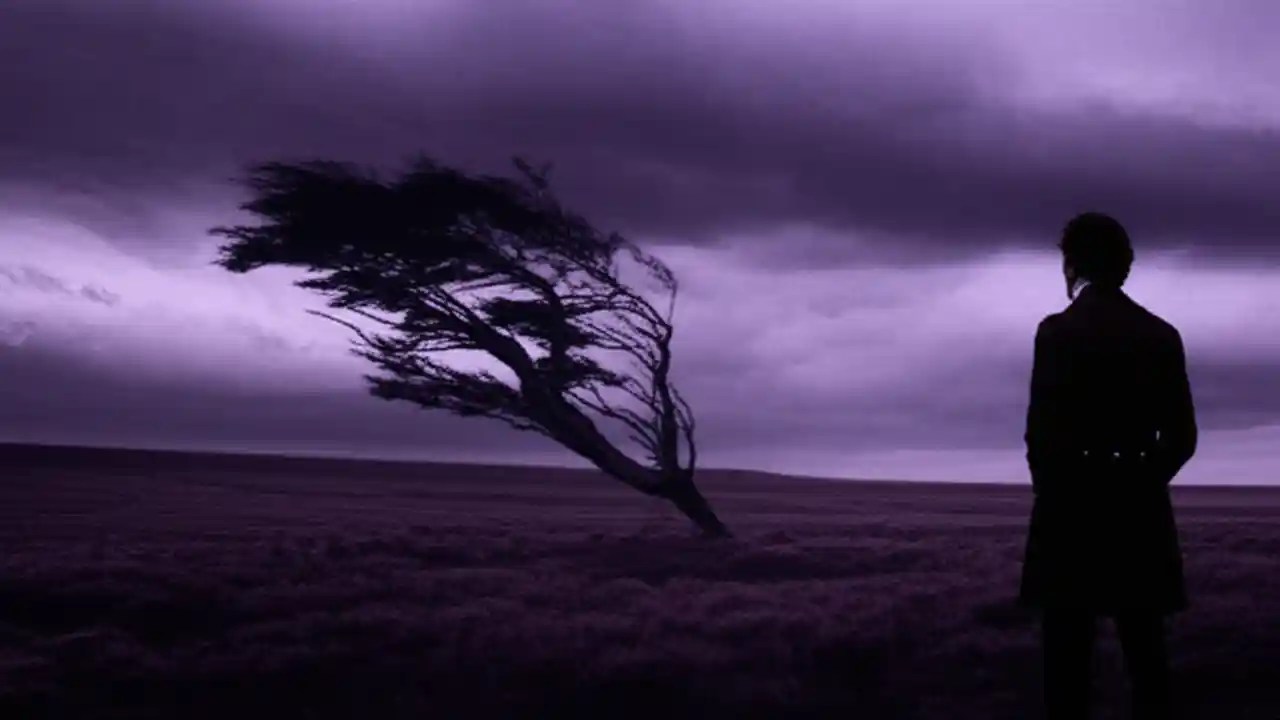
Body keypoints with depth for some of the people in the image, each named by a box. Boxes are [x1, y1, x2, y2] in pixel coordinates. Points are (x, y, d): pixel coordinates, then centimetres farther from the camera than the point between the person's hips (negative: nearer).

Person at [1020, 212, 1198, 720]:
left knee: (1067, 658, 2)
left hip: (1072, 508, -4)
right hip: (1142, 511, 4)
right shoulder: (1161, 335, 5)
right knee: (1147, 654, 12)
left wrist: (1049, 491, 6)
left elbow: (1042, 429, -12)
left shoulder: (1058, 330, -10)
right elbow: (1181, 436, 6)